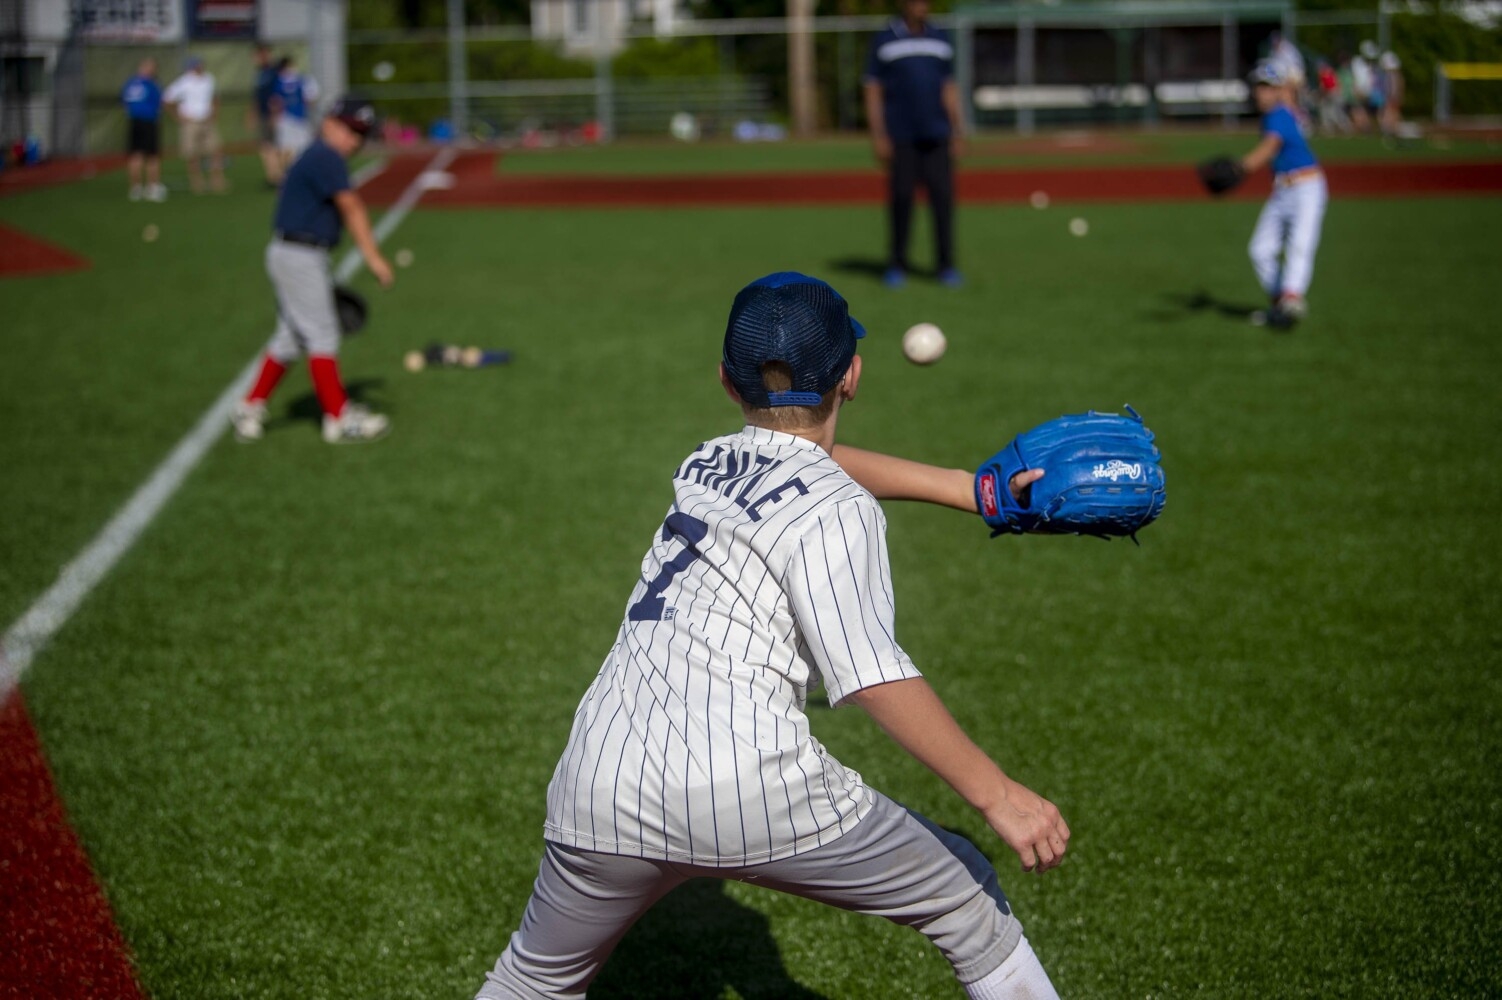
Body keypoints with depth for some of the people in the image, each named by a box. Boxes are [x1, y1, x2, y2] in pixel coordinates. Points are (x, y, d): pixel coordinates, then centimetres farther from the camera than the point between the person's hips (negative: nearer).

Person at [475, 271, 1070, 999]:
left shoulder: (705, 466, 20)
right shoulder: (836, 510, -2)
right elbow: (872, 677, -13)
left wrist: (964, 488, 40)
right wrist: (995, 794, -12)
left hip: (602, 789, 6)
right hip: (751, 791, -6)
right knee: (966, 897, 14)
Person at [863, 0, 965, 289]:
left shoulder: (940, 39, 12)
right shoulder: (884, 40, 2)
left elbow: (949, 89, 15)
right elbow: (873, 91, 0)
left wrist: (958, 132, 8)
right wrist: (878, 136, -8)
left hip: (937, 136, 3)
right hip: (901, 137, -3)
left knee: (943, 196, -3)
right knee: (901, 198, -1)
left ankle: (946, 265, 1)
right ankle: (896, 266, 9)